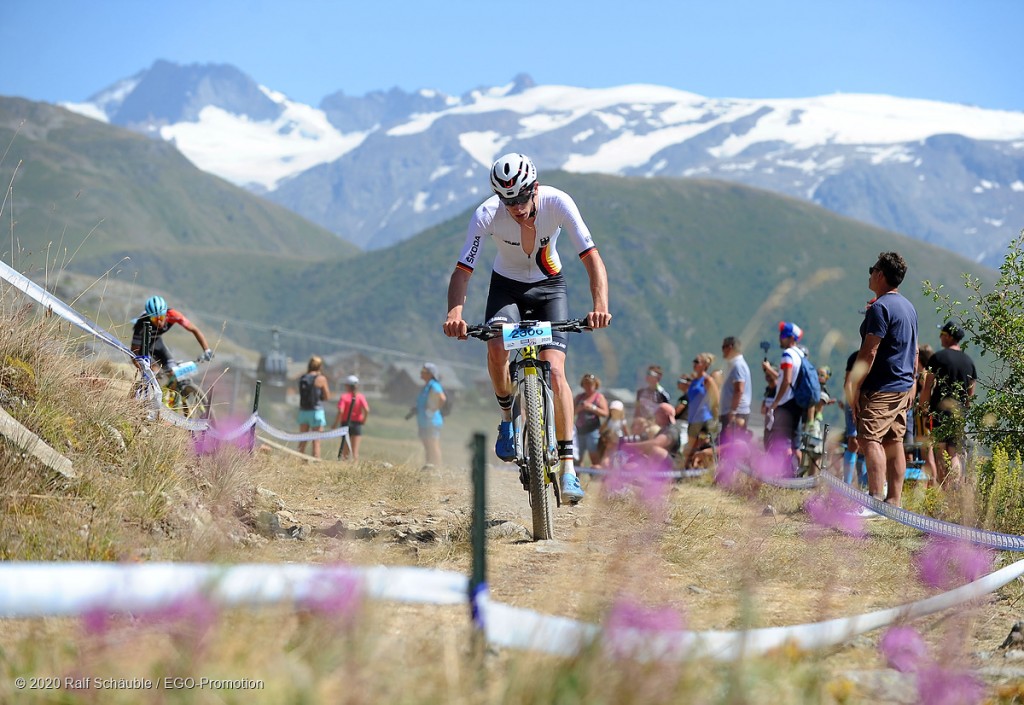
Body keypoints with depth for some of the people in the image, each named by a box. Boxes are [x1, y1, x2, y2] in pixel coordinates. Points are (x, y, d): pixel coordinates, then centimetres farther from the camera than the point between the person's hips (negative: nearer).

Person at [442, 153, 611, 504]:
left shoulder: (558, 203, -28)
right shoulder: (486, 214, -26)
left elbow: (592, 258, -30)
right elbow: (462, 271, -27)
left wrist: (600, 304, -47)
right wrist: (455, 313, -46)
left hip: (549, 285, -1)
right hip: (507, 285, 1)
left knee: (554, 372, -17)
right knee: (497, 348, -30)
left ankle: (568, 467, -11)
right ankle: (508, 416, 0)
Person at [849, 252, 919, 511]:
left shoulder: (880, 307, -14)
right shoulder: (909, 307, 16)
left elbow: (869, 352, -18)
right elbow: (914, 352, 19)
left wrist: (856, 387, -15)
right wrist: (911, 385, 23)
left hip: (880, 389, -9)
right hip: (902, 387, 9)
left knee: (870, 439, -12)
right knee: (894, 441, 9)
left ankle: (876, 499, -19)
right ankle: (895, 501, 9)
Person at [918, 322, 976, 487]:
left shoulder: (938, 357, -5)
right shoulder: (969, 361, 11)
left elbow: (928, 386, -7)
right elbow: (971, 392, 14)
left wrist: (924, 407, 3)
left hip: (939, 410, -5)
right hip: (959, 414, 5)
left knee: (940, 453, -4)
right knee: (954, 455, 7)